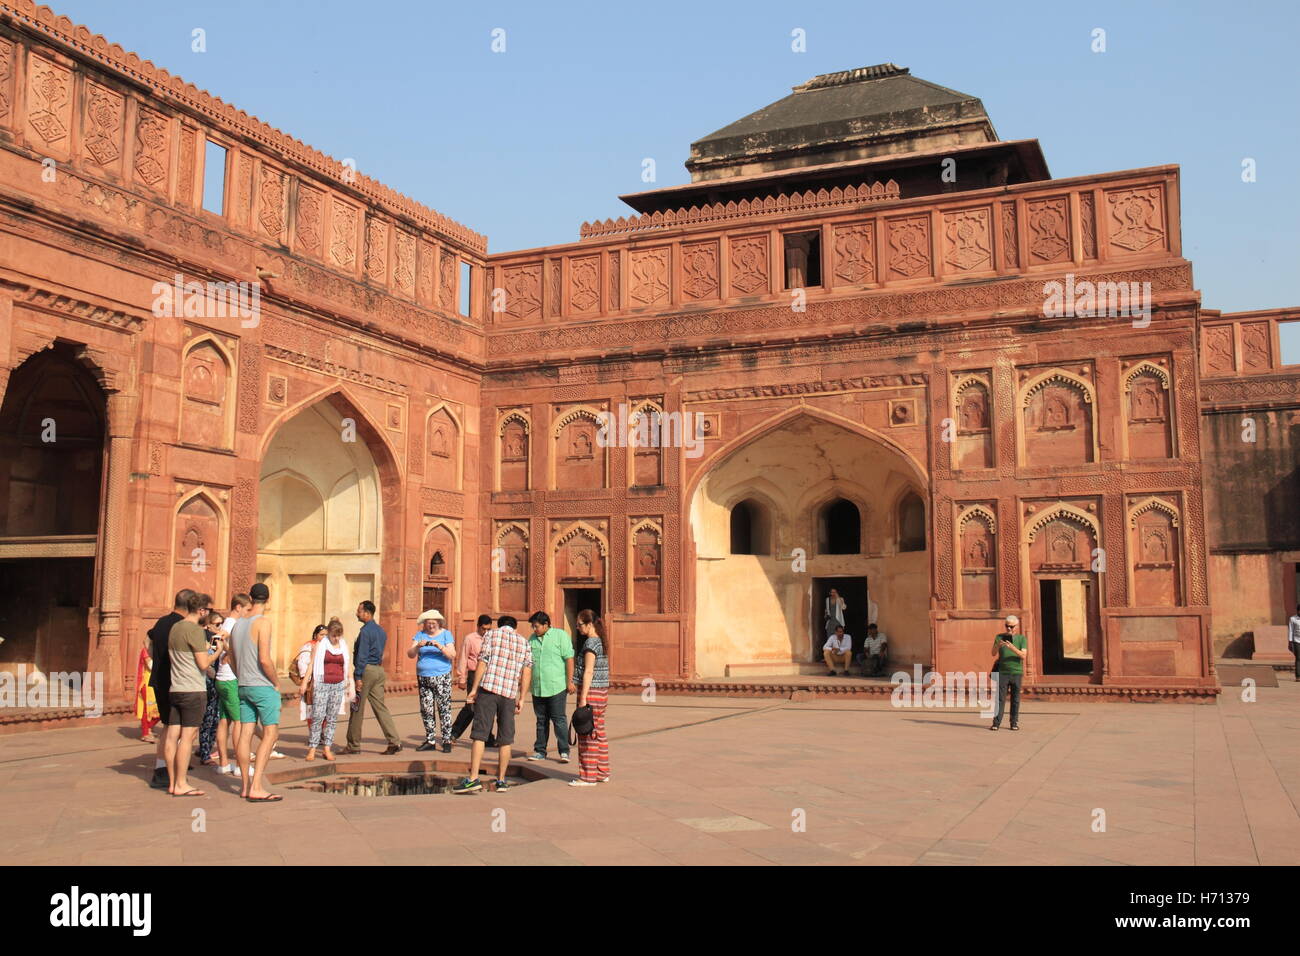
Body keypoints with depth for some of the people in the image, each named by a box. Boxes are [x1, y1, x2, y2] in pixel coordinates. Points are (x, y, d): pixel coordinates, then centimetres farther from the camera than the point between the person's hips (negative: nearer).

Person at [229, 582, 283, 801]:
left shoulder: (237, 624, 11)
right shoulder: (263, 622, -13)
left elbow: (232, 660, 17)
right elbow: (265, 660, -19)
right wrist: (276, 683, -7)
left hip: (243, 686, 8)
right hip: (263, 687, -7)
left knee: (245, 733, 8)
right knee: (270, 734, -4)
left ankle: (245, 785, 13)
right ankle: (256, 787, -10)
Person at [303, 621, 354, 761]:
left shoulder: (345, 647, 10)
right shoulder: (320, 645, 3)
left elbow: (348, 668, 14)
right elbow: (312, 664, 2)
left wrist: (350, 686, 10)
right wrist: (304, 682, -5)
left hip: (338, 685, 3)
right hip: (322, 684, -3)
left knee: (332, 718, 3)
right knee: (317, 716, -8)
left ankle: (327, 749, 7)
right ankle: (312, 750, -5)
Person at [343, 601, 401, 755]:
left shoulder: (365, 630, -13)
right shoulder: (381, 630, 14)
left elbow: (362, 655, -17)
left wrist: (358, 677, -18)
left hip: (366, 669, -8)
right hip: (379, 670, 8)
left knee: (357, 709, 2)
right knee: (380, 707, 7)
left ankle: (353, 745, 10)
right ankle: (394, 742, -1)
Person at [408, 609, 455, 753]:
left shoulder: (446, 634, 2)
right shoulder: (420, 635, 9)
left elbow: (452, 656, -7)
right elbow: (410, 654, 0)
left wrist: (440, 646, -22)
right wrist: (418, 646, -20)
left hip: (442, 677, -3)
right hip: (423, 678, 3)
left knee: (444, 709, -8)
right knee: (426, 710, 5)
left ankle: (447, 741, -4)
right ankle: (430, 741, 13)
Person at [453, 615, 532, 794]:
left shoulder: (491, 635, 8)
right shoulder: (524, 642, 16)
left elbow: (482, 663, -2)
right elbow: (527, 672, 8)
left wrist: (474, 689, 0)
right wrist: (521, 698, 11)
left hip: (488, 689, -3)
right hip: (509, 693, 3)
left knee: (479, 734, -5)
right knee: (505, 739, 9)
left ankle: (473, 778, -13)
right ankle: (501, 780, 14)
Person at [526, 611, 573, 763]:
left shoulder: (560, 635, -3)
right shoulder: (532, 639, 13)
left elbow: (569, 659, -6)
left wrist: (570, 681, -11)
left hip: (556, 686, -5)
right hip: (537, 688, 5)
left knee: (559, 719, -4)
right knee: (541, 720, 11)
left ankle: (564, 751, 2)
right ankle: (540, 751, 18)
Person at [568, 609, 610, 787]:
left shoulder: (590, 643, -15)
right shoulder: (601, 641, 14)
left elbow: (588, 672, -19)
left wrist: (583, 698, -19)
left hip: (590, 692, -10)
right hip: (602, 692, 10)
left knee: (587, 734, -3)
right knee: (599, 732, 14)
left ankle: (588, 776, 1)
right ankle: (602, 772, 20)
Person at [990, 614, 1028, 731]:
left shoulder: (1022, 638, 5)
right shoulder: (999, 637, 8)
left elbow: (1024, 656, -7)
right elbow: (994, 653, 0)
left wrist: (1012, 648, -23)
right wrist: (998, 645, -20)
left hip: (1017, 673, 0)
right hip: (1003, 672, 0)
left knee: (1015, 700, 4)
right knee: (1000, 698, -5)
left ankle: (1014, 723, 11)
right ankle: (996, 723, -6)